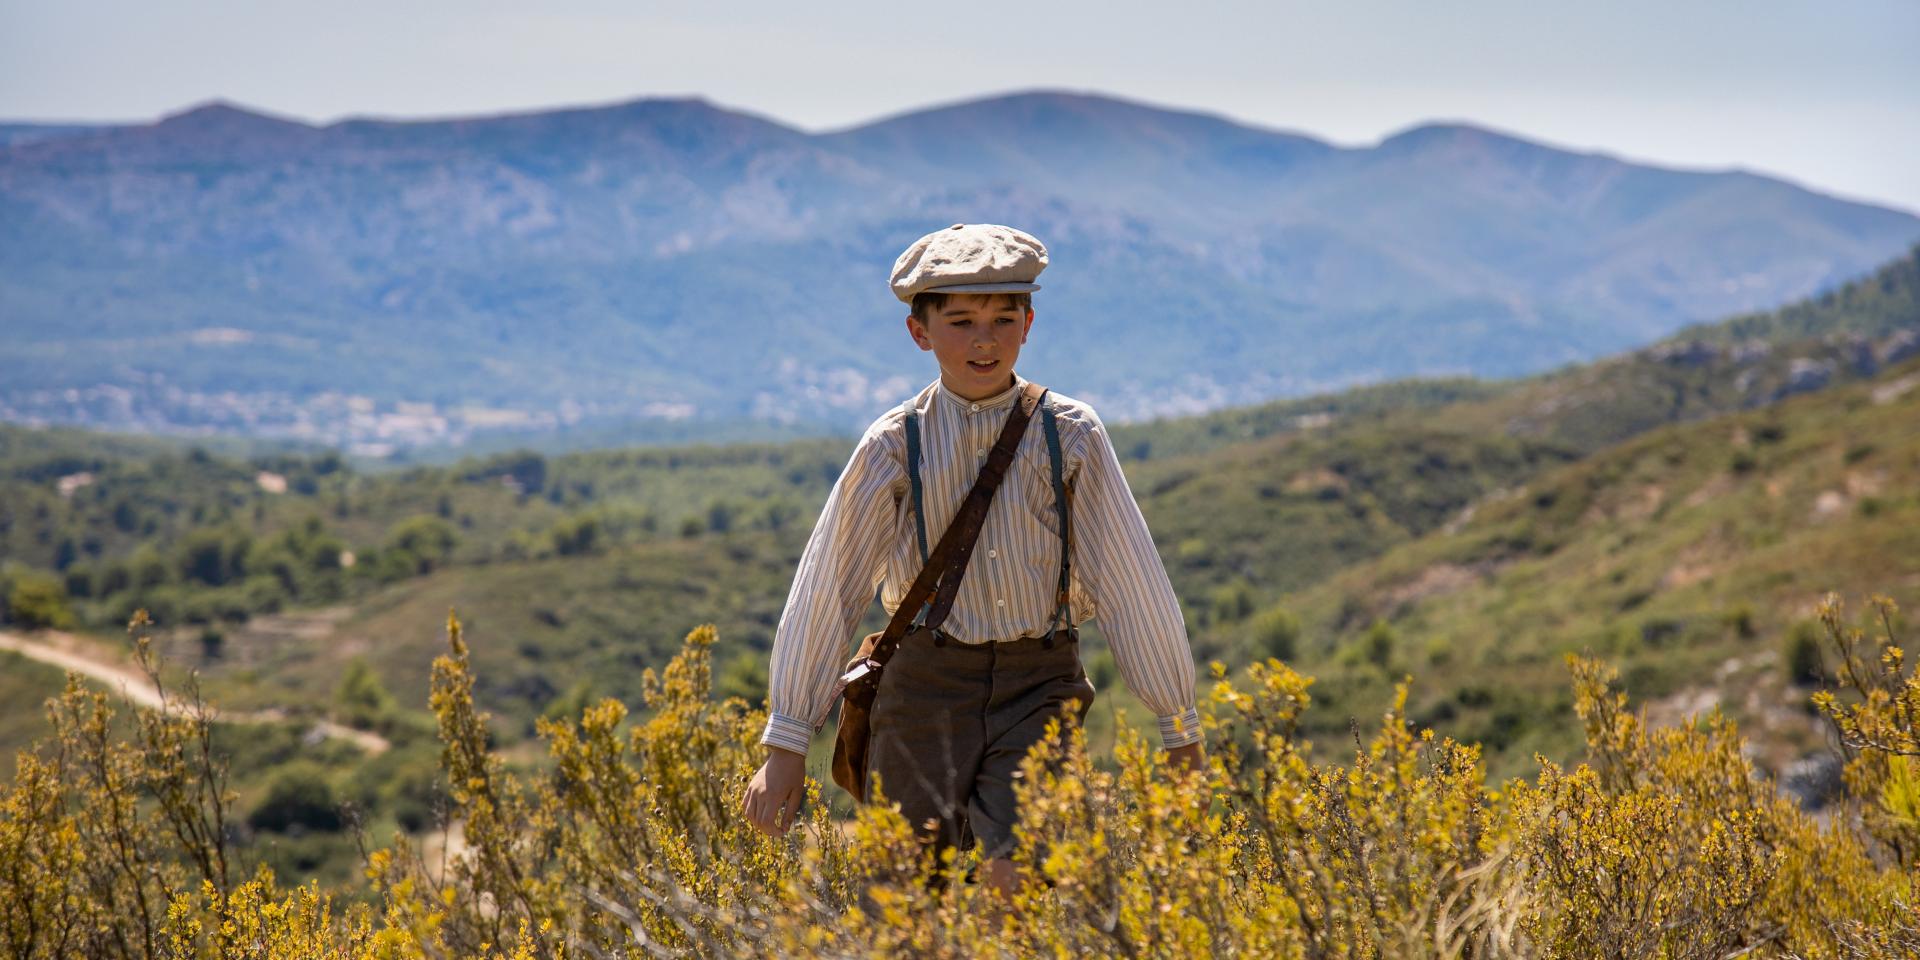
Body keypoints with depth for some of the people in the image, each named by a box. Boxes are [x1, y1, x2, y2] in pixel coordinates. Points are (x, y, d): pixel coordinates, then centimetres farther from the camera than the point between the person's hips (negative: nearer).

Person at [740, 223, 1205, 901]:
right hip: (925, 687, 1)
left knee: (1020, 882, -20)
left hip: (1039, 689, -1)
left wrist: (1180, 725, 8)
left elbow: (1132, 582, 3)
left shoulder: (1071, 436, -2)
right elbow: (826, 590, 2)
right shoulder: (895, 446, -2)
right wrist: (786, 747, 4)